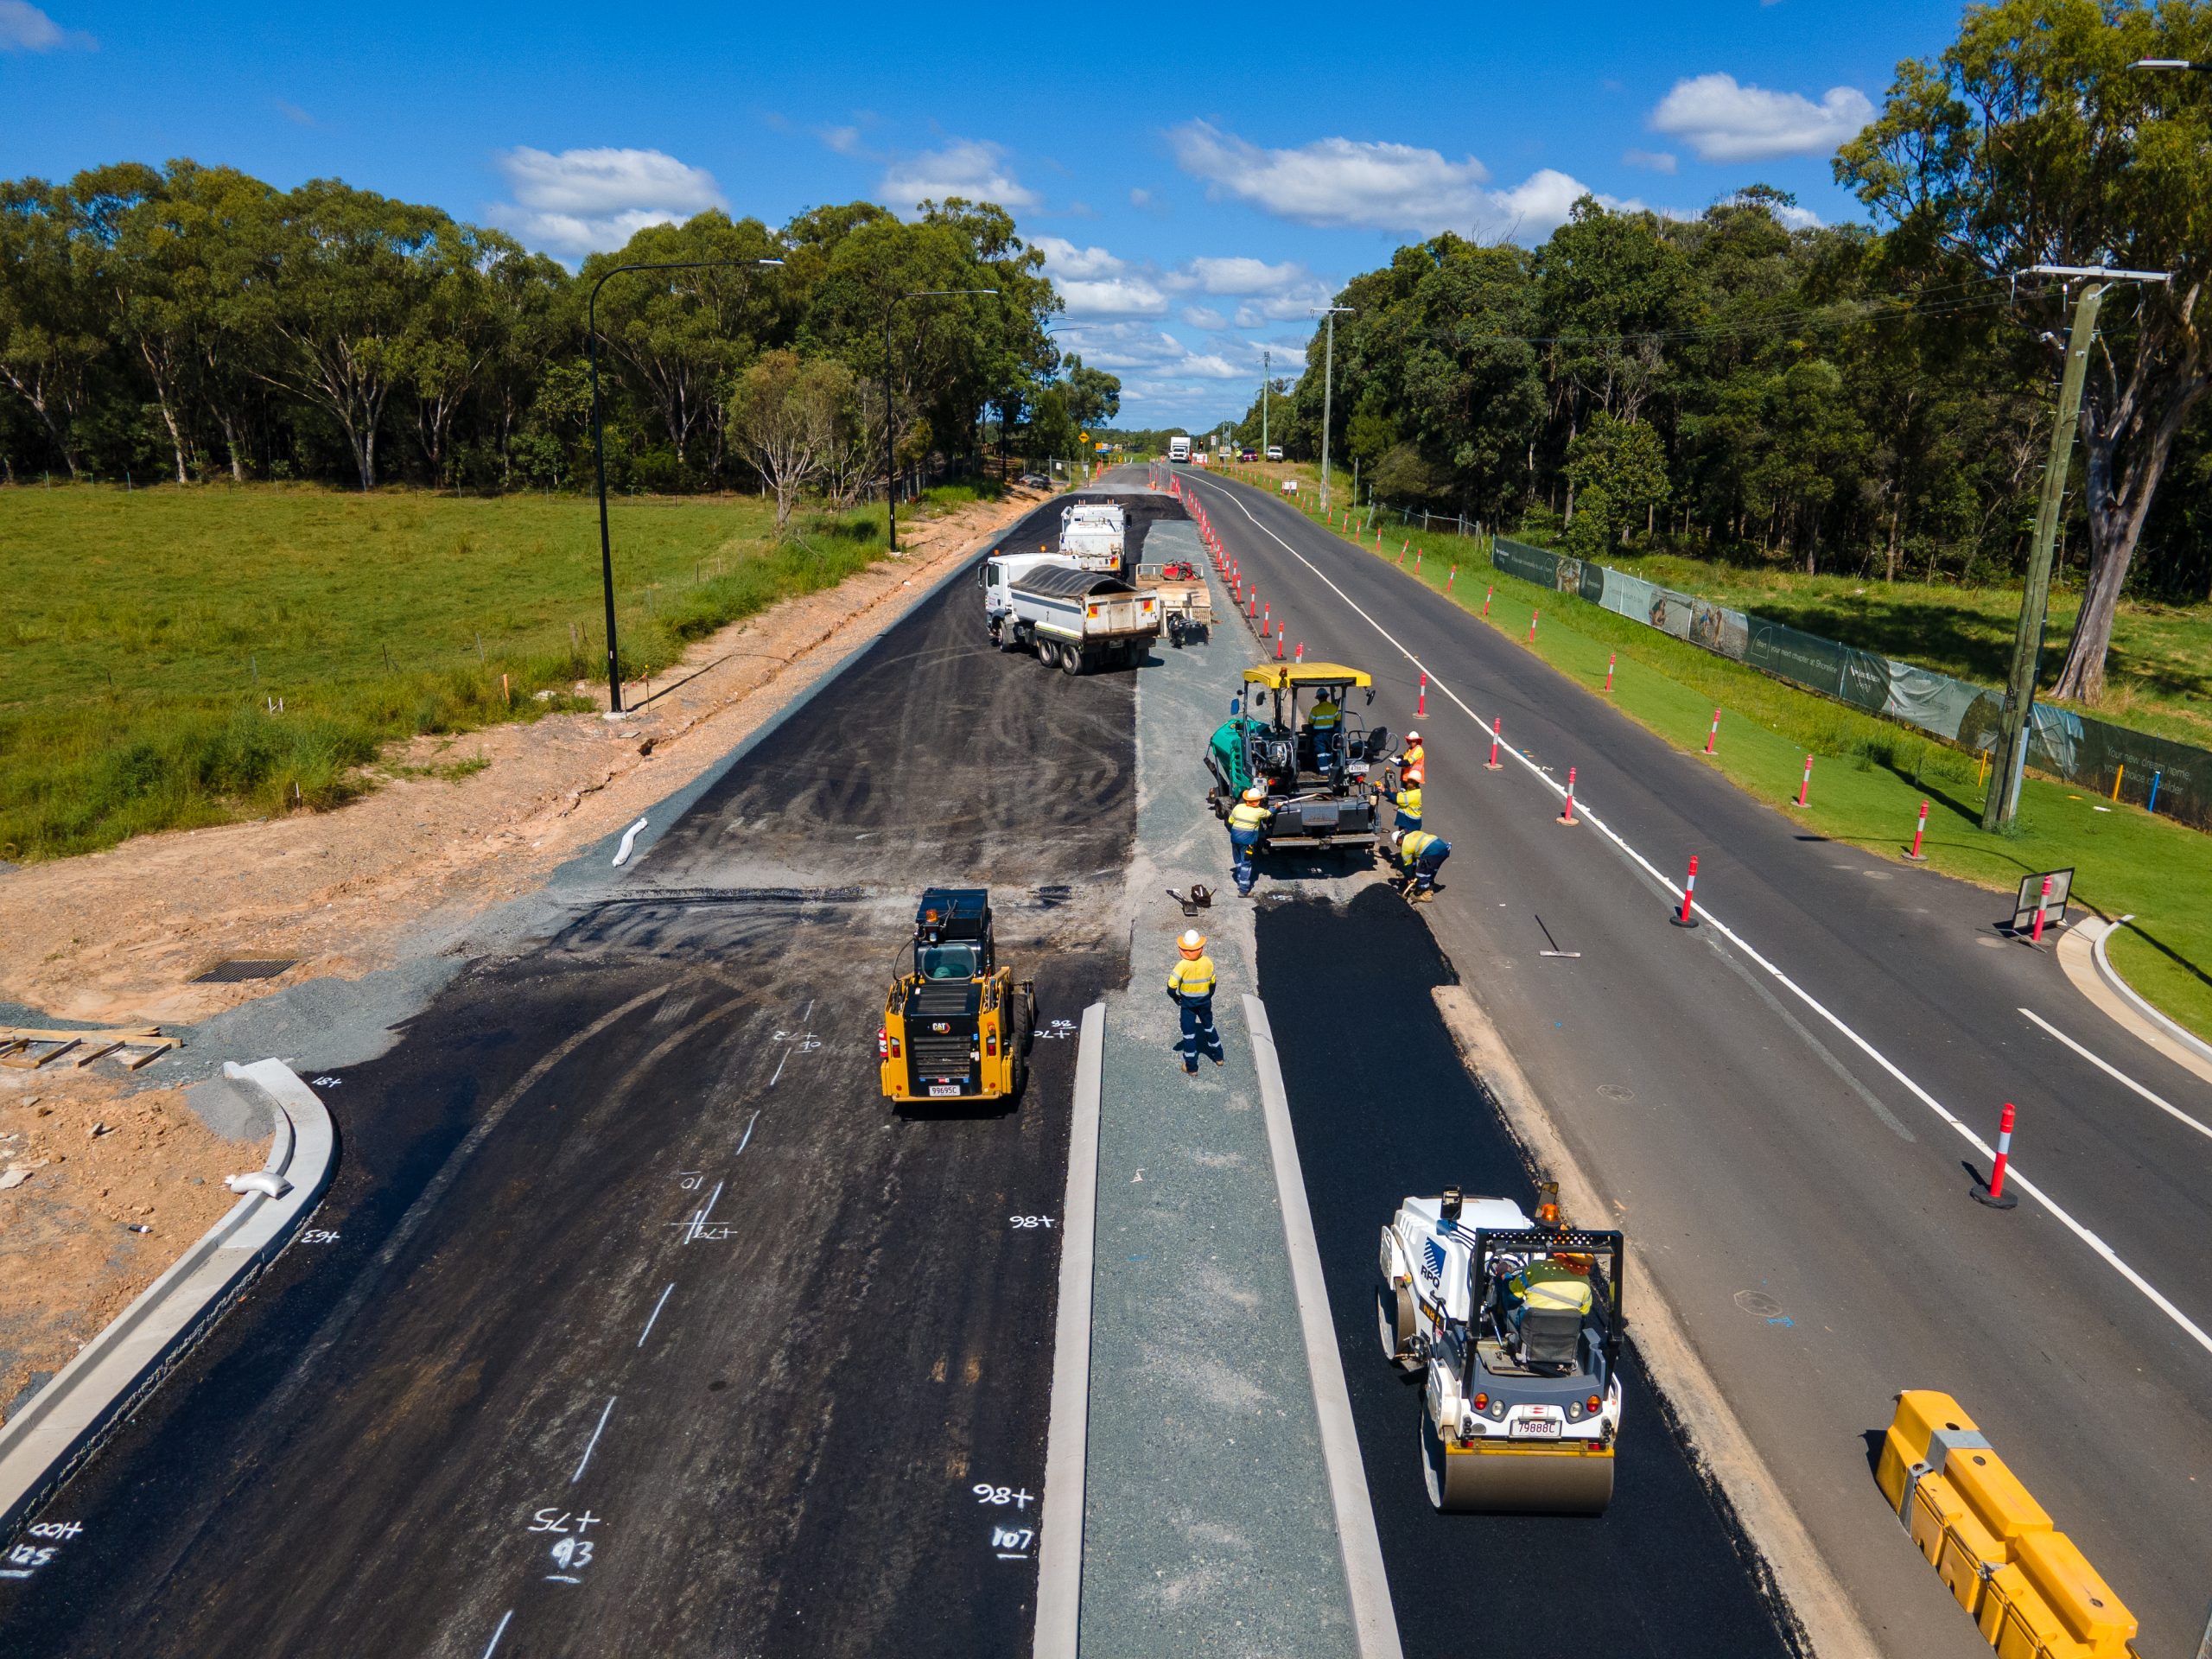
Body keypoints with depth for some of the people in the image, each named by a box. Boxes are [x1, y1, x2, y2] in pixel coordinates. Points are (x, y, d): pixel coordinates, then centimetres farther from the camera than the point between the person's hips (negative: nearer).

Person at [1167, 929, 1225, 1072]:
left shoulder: (1183, 965, -22)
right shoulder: (1208, 962, -10)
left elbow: (1172, 985, -23)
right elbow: (1212, 982, 4)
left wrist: (1175, 997, -3)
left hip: (1188, 1003, -3)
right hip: (1204, 1001, 3)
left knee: (1189, 1033, 7)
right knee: (1209, 1027, 24)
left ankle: (1191, 1068, 14)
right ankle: (1219, 1057, 38)